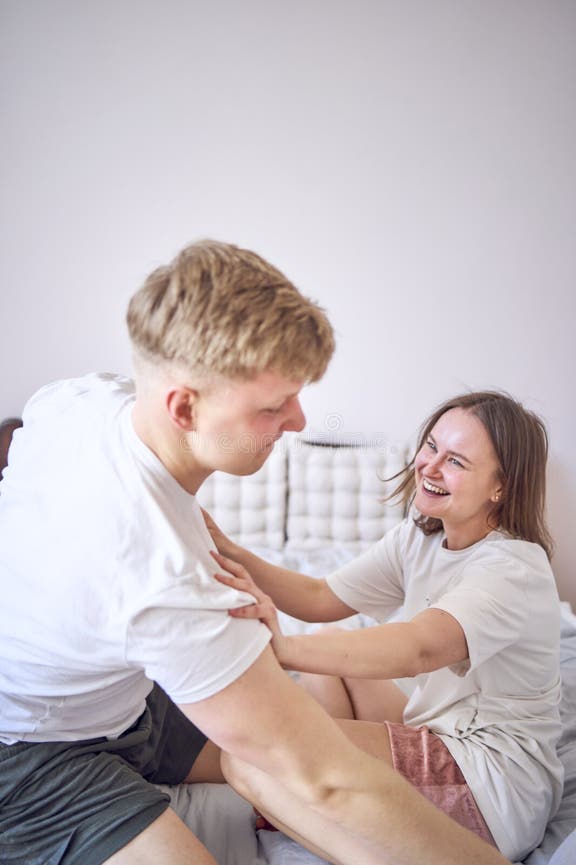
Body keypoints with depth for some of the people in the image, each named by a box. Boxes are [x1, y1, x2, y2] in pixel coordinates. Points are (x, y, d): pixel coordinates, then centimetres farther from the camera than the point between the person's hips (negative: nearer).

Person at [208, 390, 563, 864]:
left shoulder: (517, 568, -22)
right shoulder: (418, 538, 2)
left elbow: (420, 649, -40)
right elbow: (320, 599, -4)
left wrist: (284, 649, -55)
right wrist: (230, 552, -19)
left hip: (500, 786, -8)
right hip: (438, 734, 8)